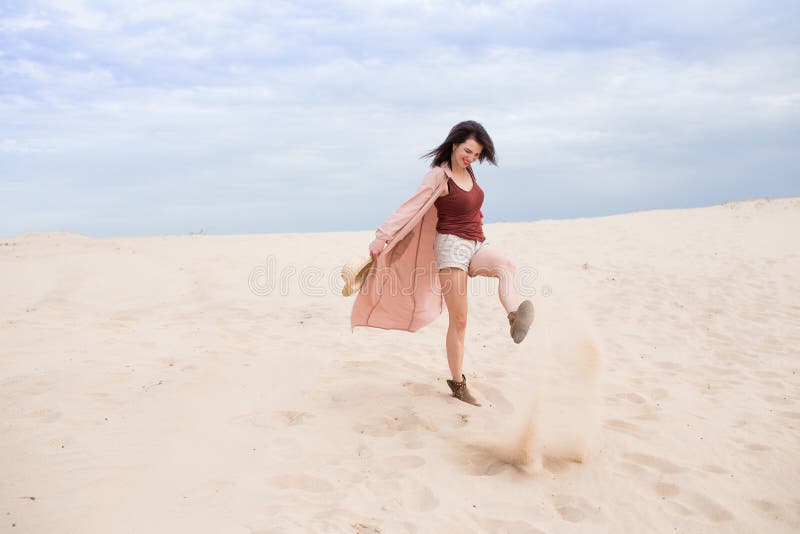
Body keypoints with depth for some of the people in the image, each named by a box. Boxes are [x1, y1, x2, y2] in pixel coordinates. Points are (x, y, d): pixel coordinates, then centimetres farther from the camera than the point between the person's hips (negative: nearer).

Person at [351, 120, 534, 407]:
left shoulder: (468, 172, 13)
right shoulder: (439, 176, -8)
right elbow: (411, 207, -16)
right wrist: (382, 237, -23)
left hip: (476, 244, 6)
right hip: (451, 246, -6)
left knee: (506, 265, -31)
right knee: (459, 319, -6)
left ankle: (516, 313, -58)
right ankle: (458, 382, 5)